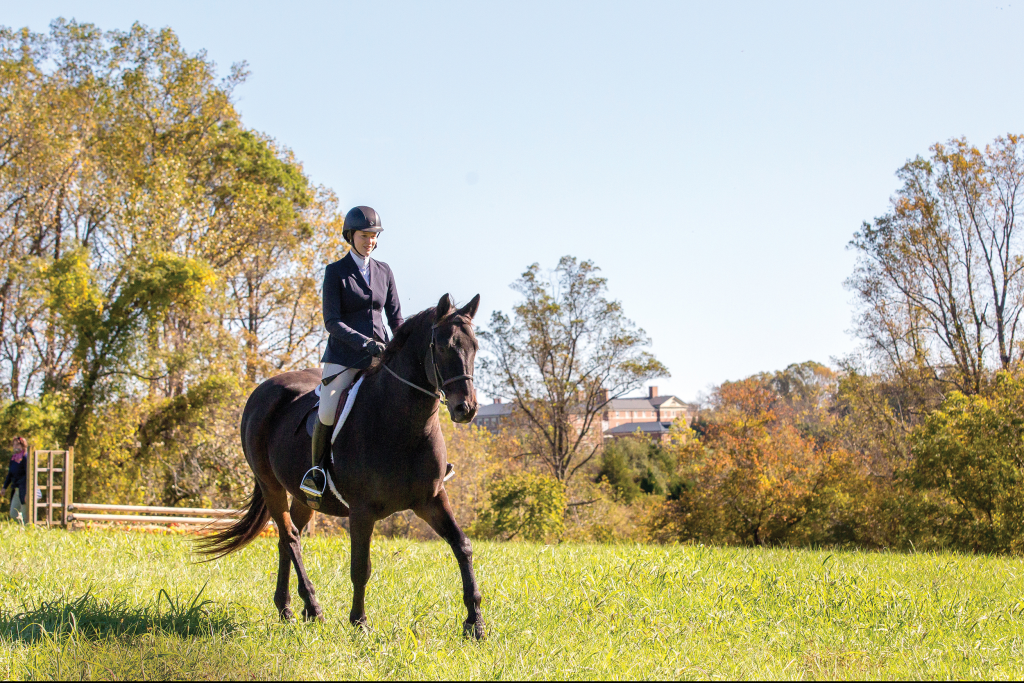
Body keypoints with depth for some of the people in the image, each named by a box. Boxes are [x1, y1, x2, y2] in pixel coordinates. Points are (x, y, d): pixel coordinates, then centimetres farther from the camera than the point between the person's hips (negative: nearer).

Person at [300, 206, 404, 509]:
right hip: (344, 356, -4)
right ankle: (316, 470, 0)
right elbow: (331, 321, -9)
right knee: (328, 413, -21)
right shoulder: (335, 272, -3)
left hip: (380, 356, 4)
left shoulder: (384, 271, 10)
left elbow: (396, 317, 12)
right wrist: (364, 342, -21)